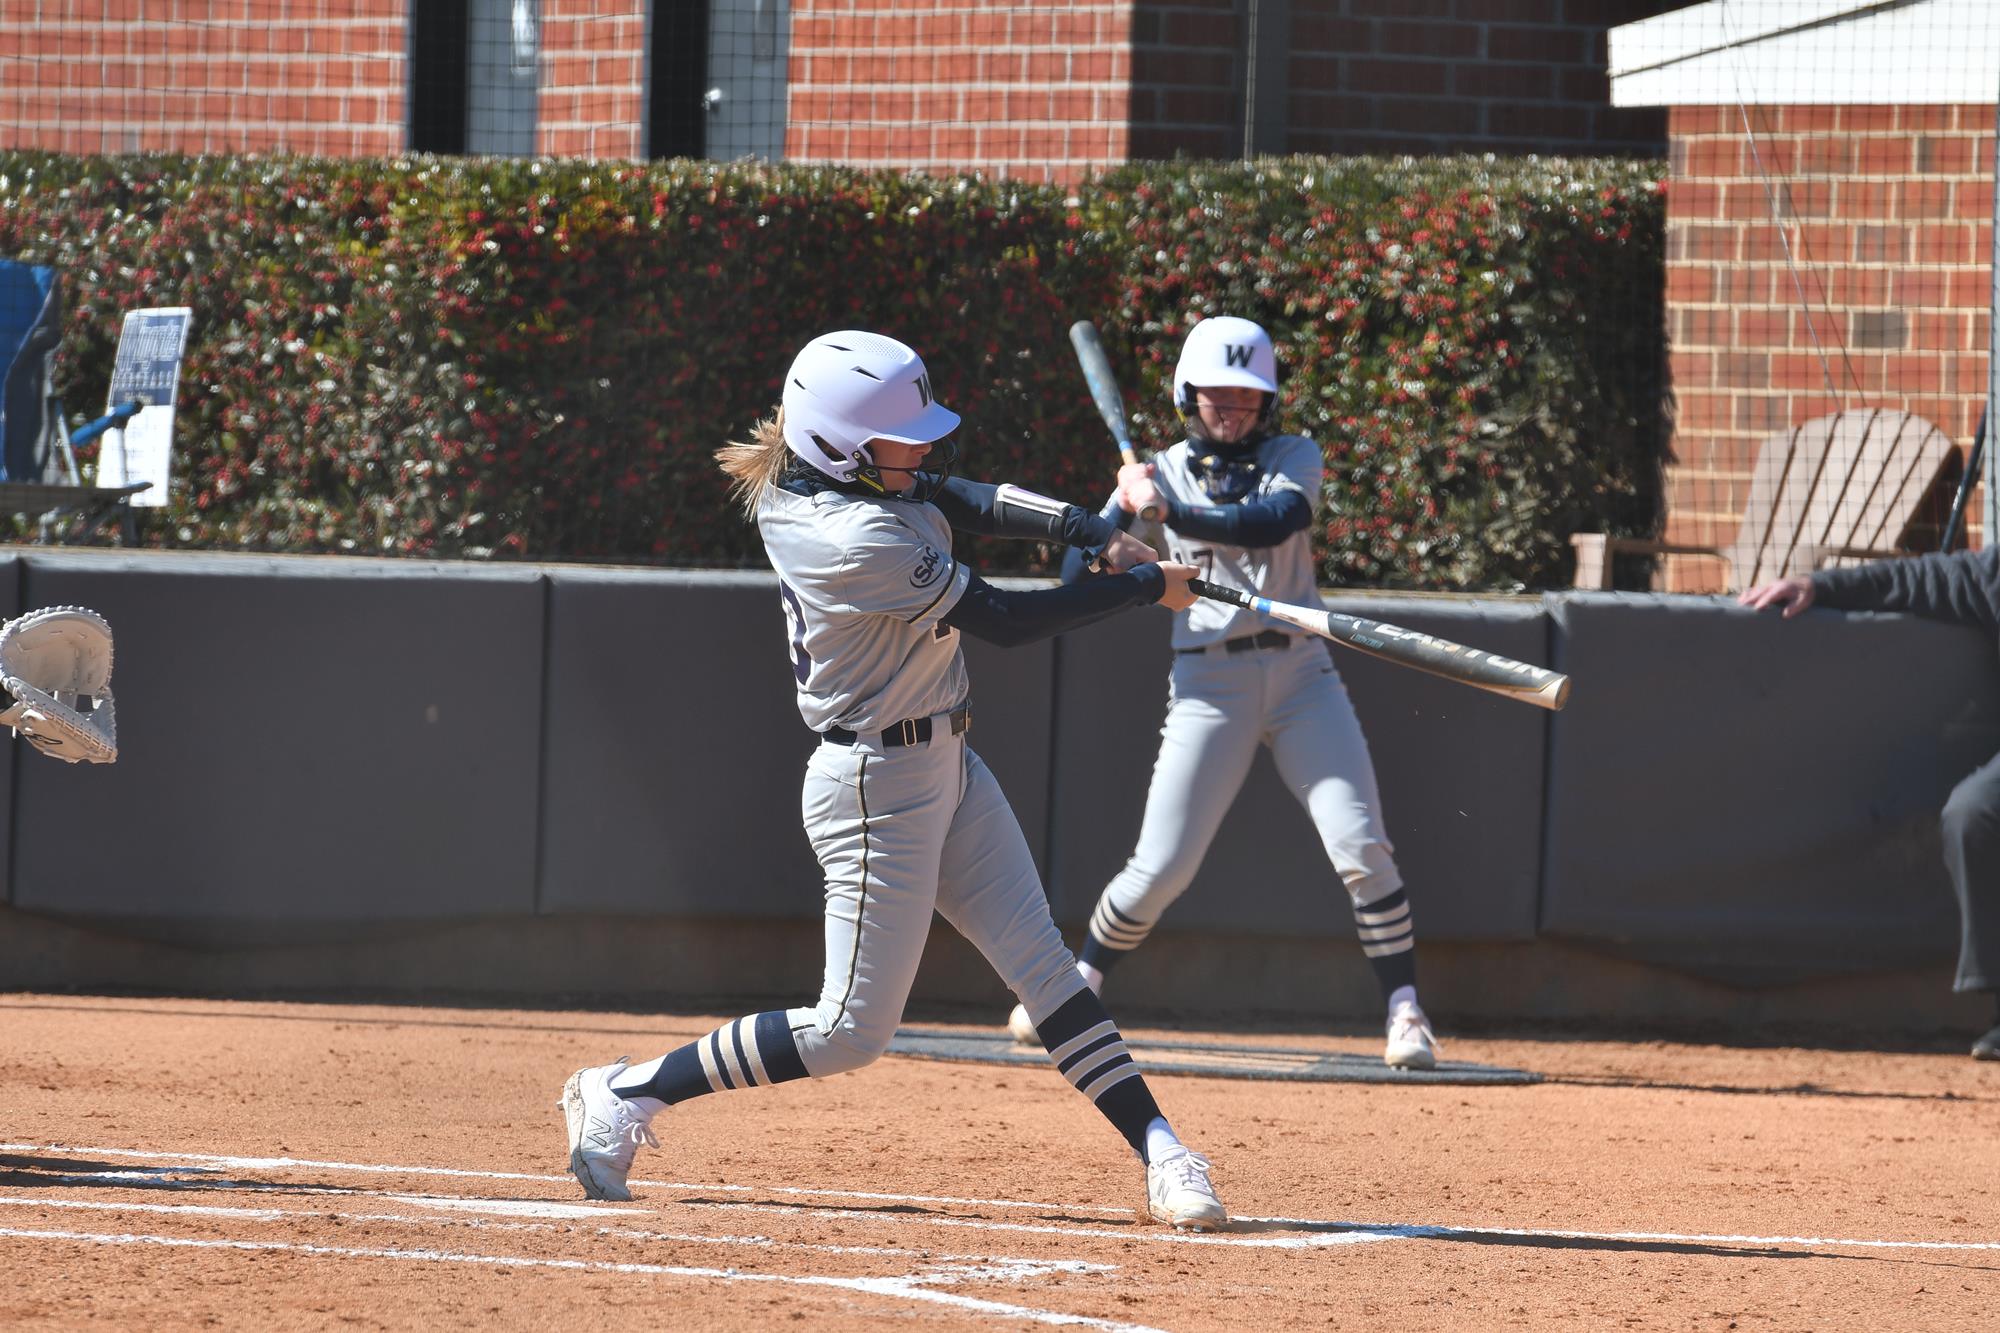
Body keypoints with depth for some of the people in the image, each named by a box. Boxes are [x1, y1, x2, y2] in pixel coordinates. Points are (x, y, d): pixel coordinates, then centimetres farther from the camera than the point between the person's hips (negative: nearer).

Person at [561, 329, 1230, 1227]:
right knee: (851, 1030, -2)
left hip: (946, 772, 9)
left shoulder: (802, 485, 0)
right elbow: (1003, 621, -23)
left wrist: (1096, 533, -12)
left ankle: (1162, 1158, 2)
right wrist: (1146, 587, -13)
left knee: (1043, 966, 4)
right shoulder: (858, 540, -27)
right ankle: (625, 1095, 9)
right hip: (880, 788, -9)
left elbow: (973, 502, 3)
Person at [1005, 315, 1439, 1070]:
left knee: (1361, 849, -11)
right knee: (1161, 867, -4)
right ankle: (1077, 988, 16)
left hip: (1301, 674, 0)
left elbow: (1271, 522, -18)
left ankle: (1404, 1013, -5)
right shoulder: (1159, 475, 7)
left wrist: (1170, 511, -27)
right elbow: (1075, 582, 3)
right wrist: (1122, 516, -16)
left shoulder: (1294, 458, 5)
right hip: (1208, 684, 0)